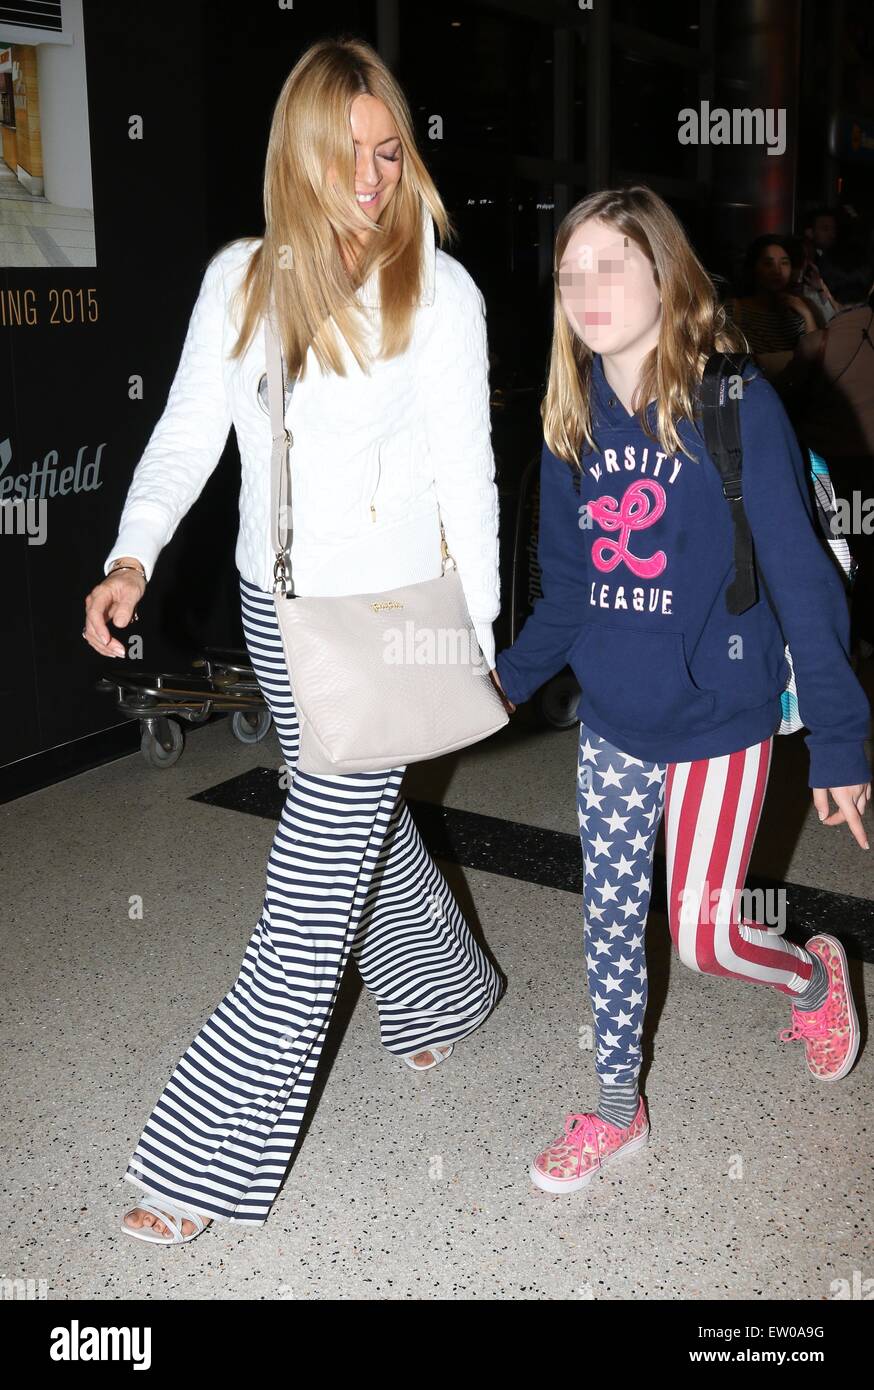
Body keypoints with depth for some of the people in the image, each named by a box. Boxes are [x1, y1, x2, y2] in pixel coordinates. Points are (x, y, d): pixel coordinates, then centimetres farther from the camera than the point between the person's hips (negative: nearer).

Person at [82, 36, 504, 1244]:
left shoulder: (440, 290, -6)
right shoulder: (240, 278, 3)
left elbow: (466, 472, -5)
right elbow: (186, 436, 1)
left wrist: (478, 633, -5)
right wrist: (132, 559, -15)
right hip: (274, 606, 5)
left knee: (314, 883, -3)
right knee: (362, 828, 20)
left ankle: (214, 1156, 7)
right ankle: (446, 992, 47)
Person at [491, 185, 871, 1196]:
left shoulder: (734, 403, -14)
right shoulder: (573, 423, 2)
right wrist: (510, 675, 4)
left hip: (718, 722, -5)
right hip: (610, 724, 5)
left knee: (703, 935, 2)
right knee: (610, 923, 13)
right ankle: (617, 1110, 34)